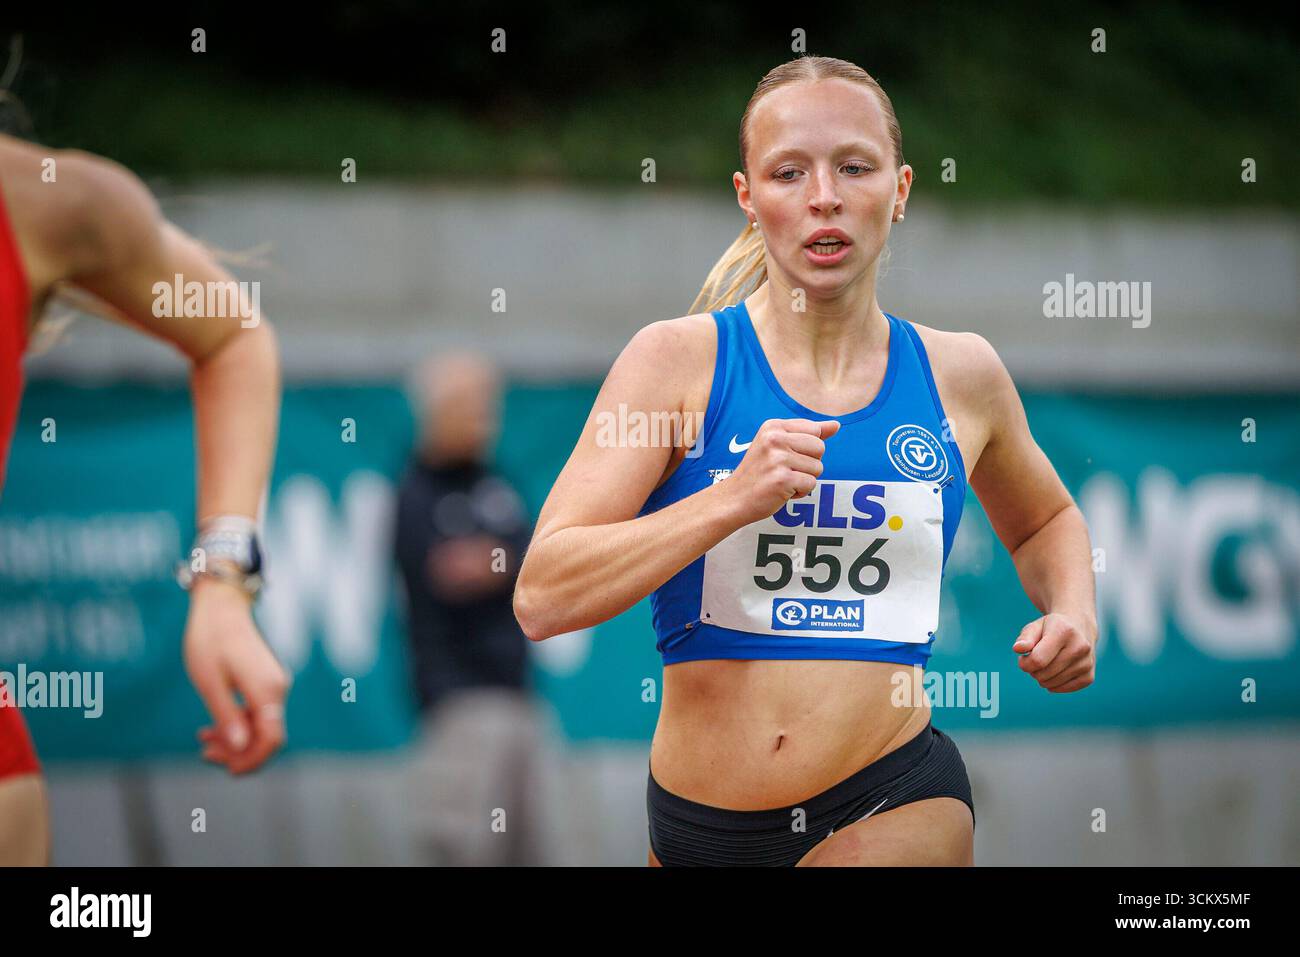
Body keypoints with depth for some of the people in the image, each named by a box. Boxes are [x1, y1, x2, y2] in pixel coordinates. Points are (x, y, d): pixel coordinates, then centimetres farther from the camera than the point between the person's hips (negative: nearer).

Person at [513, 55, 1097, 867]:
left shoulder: (960, 374, 5)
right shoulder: (678, 361, -4)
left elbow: (1046, 520, 28)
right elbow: (542, 599, -14)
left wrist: (1073, 613, 6)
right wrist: (735, 498, -23)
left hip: (894, 809, 1)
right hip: (696, 826, 0)